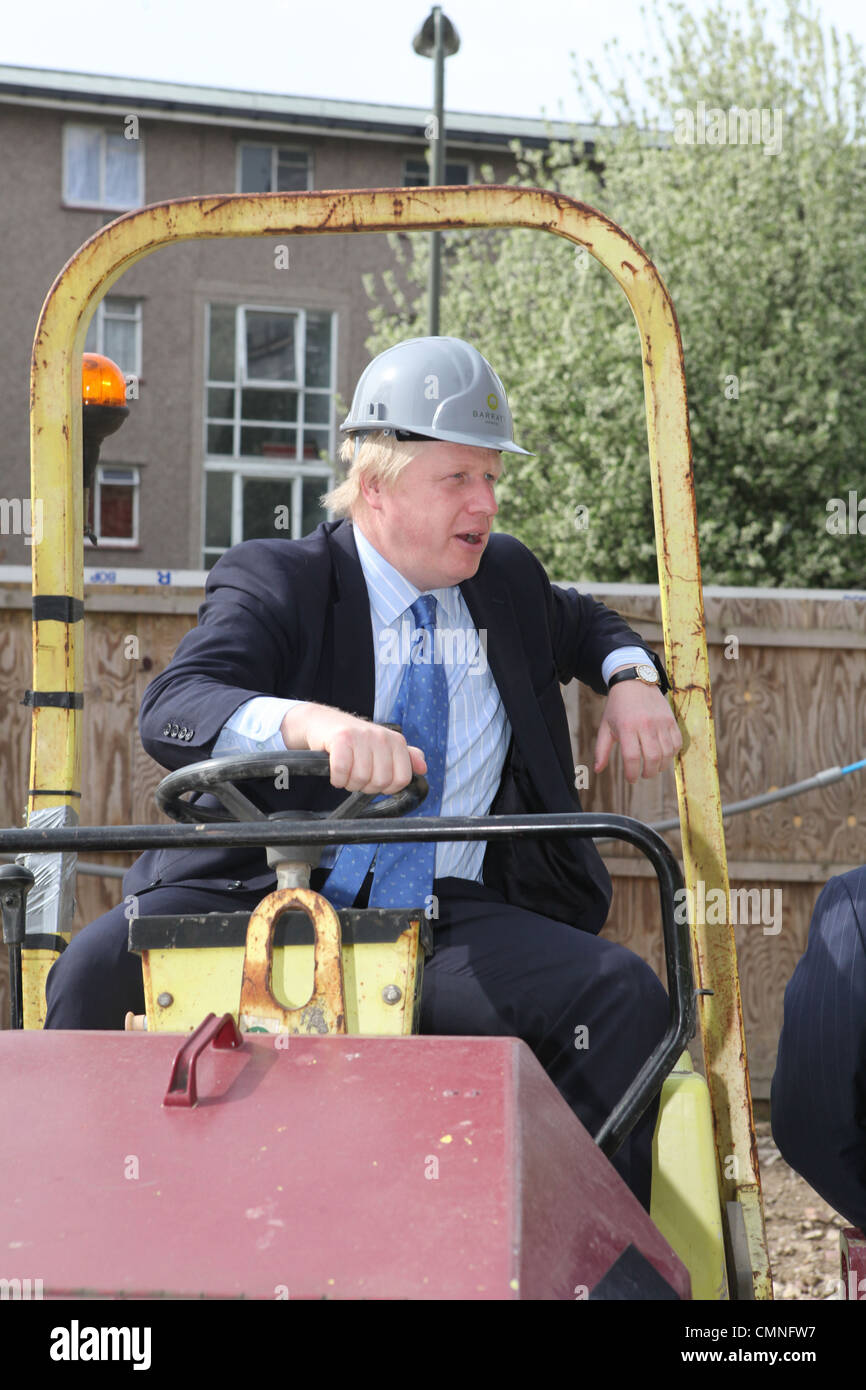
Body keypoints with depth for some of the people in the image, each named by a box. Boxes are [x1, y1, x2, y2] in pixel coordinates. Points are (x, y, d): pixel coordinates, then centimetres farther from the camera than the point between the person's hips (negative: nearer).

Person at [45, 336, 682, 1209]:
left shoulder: (507, 581, 17)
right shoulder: (276, 584, 1)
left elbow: (582, 623, 41)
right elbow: (170, 710, -18)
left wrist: (630, 678, 15)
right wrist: (307, 721, -41)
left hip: (453, 924, 3)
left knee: (625, 998, -25)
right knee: (98, 970, -30)